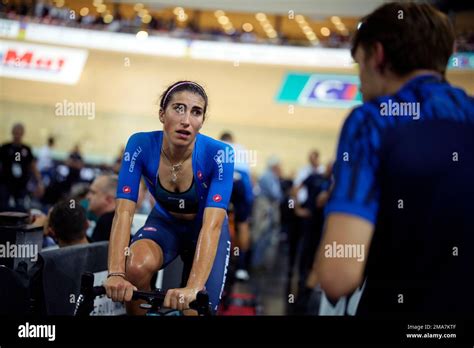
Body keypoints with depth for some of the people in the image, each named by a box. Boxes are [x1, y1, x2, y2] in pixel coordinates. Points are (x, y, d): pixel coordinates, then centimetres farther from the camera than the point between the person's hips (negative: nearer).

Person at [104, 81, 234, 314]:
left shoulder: (218, 154, -30)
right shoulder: (141, 146, -25)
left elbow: (212, 225, -39)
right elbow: (124, 213, -31)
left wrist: (193, 289, -52)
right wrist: (116, 274, -46)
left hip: (203, 230, 0)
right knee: (136, 267, -32)